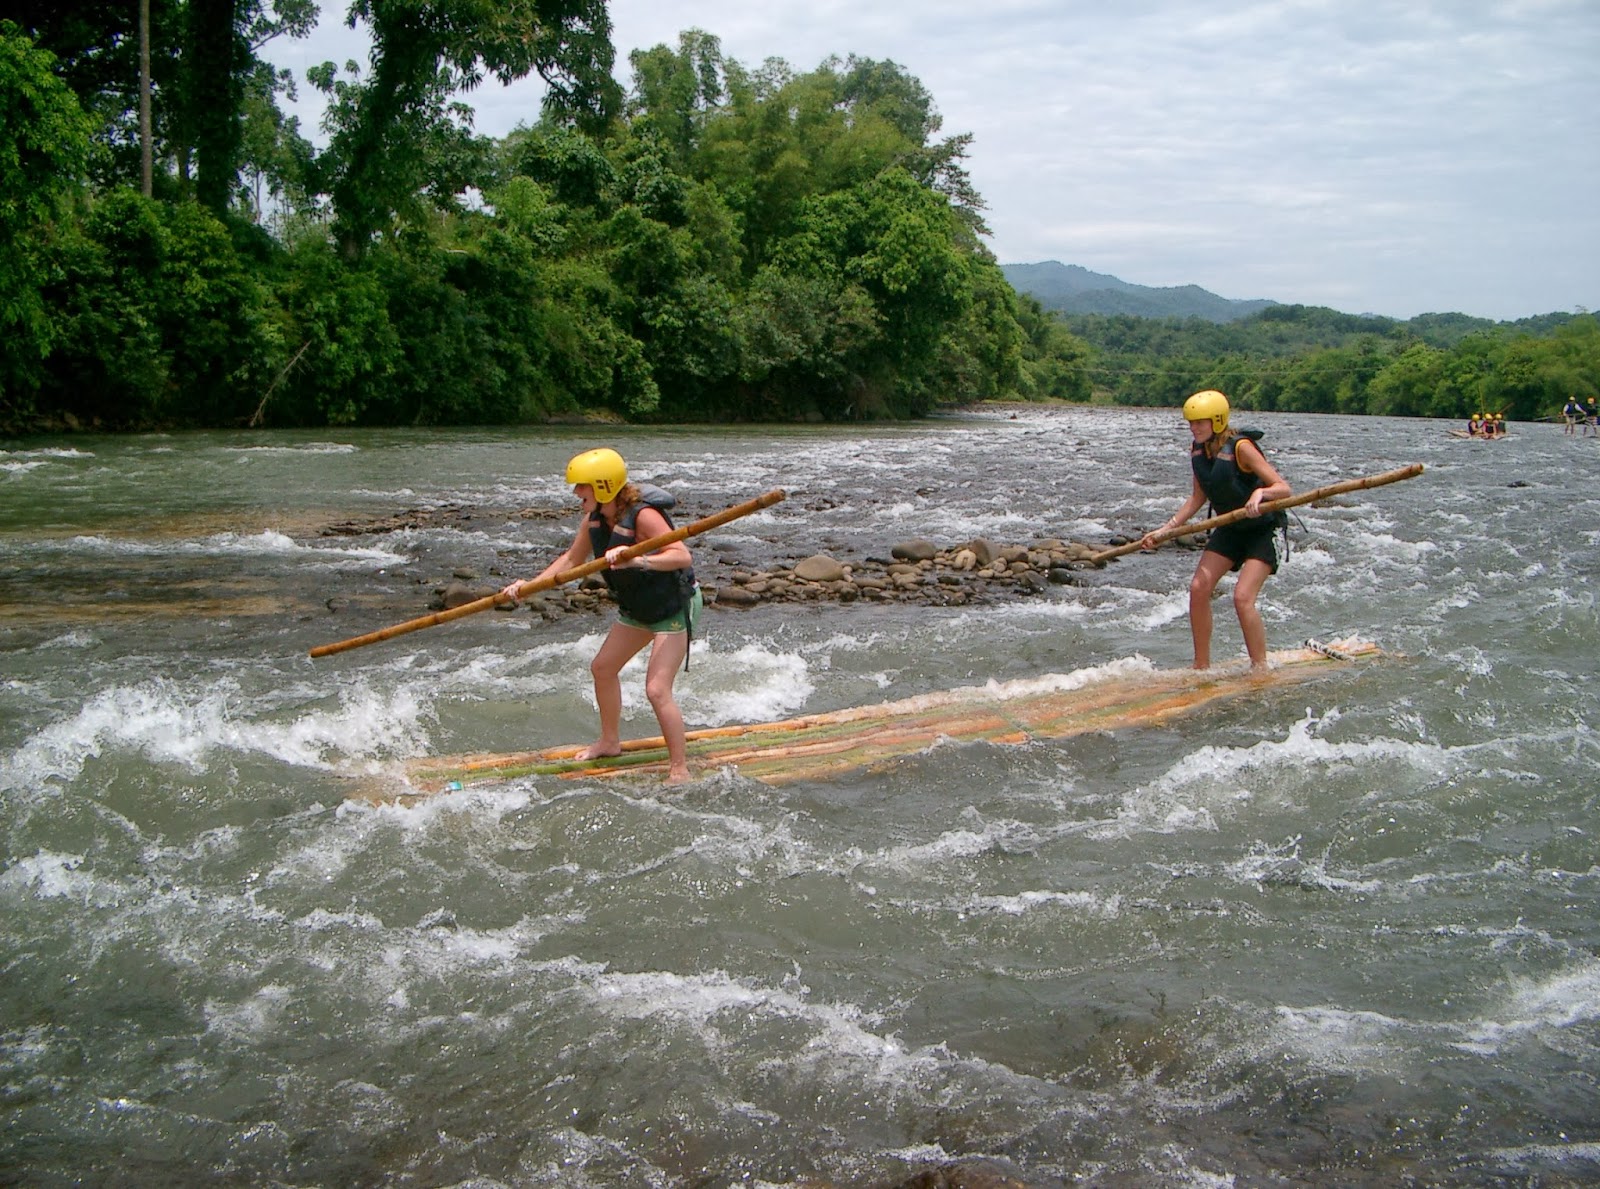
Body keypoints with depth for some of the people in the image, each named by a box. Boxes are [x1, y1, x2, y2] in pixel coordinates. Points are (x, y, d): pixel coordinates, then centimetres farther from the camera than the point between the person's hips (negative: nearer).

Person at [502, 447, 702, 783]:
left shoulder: (642, 515, -30)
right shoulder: (594, 519, -5)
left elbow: (682, 555, -39)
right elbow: (572, 559, 8)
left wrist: (638, 560, -53)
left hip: (675, 607, -10)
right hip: (637, 608, 10)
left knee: (657, 690, -17)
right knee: (602, 668, 20)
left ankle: (680, 769, -6)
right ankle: (610, 742, 41)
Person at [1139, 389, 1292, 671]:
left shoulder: (1240, 447, -23)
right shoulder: (1198, 450, -3)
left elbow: (1284, 488, -26)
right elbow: (1198, 498, 9)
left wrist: (1261, 492, -46)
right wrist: (1167, 529, 3)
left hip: (1262, 531, -7)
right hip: (1230, 529, 7)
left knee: (1242, 597, -19)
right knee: (1198, 588, -5)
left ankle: (1261, 668, -8)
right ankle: (1202, 666, 5)